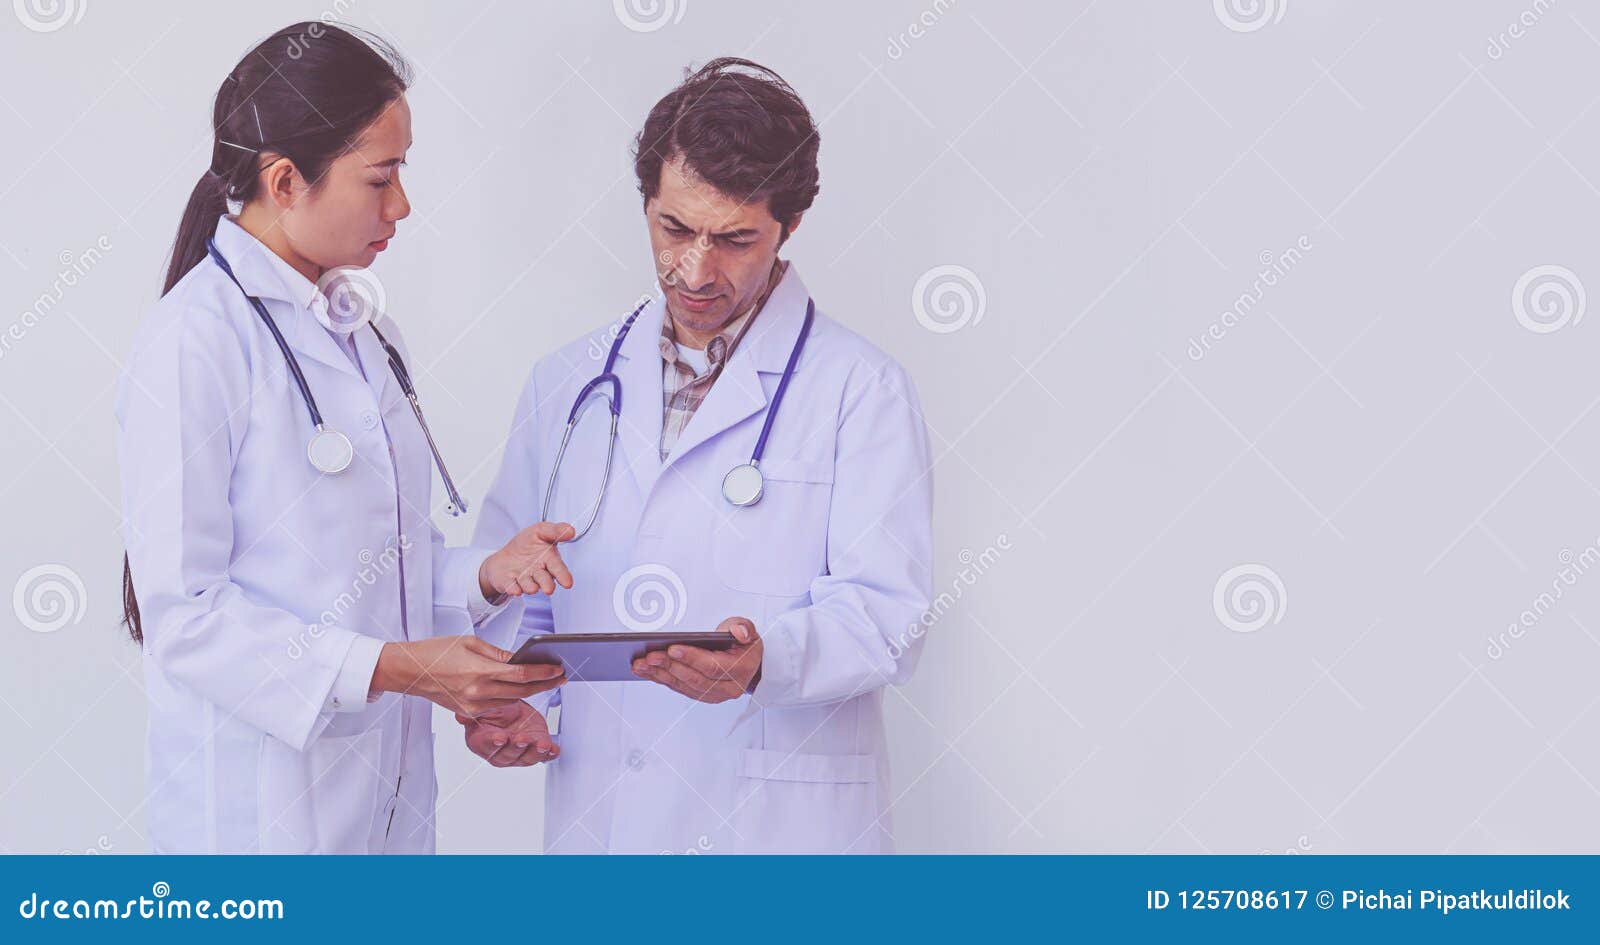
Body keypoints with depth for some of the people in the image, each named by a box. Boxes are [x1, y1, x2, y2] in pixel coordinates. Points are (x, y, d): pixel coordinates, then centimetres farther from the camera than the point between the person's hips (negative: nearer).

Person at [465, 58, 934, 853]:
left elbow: (887, 611, -9)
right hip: (598, 816, 4)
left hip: (784, 825, -3)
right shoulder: (566, 384, 13)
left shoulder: (863, 390, -1)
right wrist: (501, 700, -1)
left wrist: (764, 659, -28)